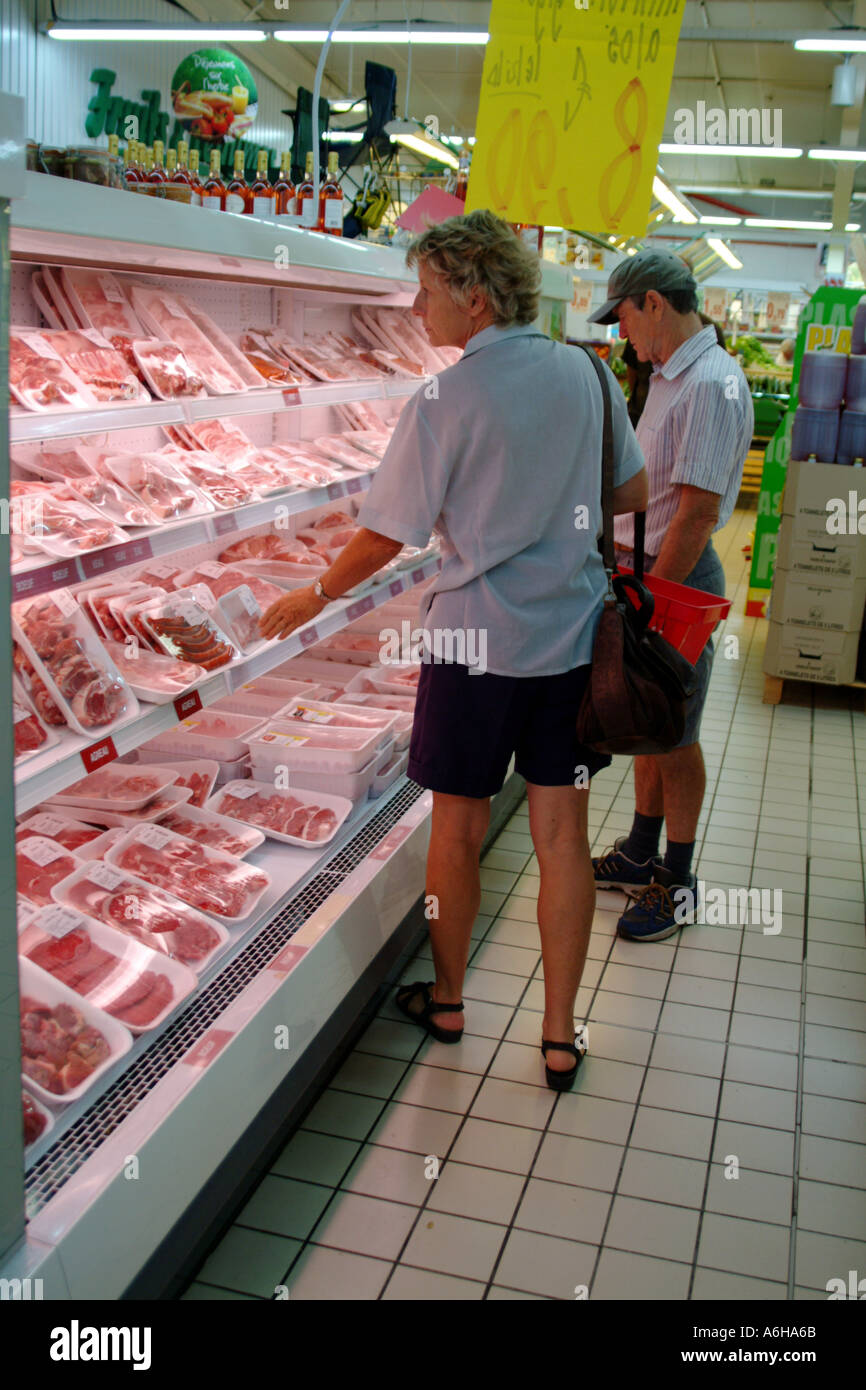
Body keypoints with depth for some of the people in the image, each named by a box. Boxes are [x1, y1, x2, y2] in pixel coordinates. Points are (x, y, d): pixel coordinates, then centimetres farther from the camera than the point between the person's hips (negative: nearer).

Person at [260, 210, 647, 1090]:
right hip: (573, 632, 5)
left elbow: (386, 535, -8)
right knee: (562, 835, 9)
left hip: (477, 639, -4)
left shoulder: (446, 402, -14)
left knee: (456, 829, 13)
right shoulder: (587, 373, 1)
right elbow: (632, 494, 11)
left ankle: (446, 1002, 32)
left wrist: (313, 599, 7)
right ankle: (560, 1036, 19)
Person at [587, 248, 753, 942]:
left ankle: (678, 883, 17)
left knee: (674, 738, 2)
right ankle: (641, 854, 33)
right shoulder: (669, 376, 13)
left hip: (679, 579, -9)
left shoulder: (712, 383, -18)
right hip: (644, 570, 9)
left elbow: (698, 509, -23)